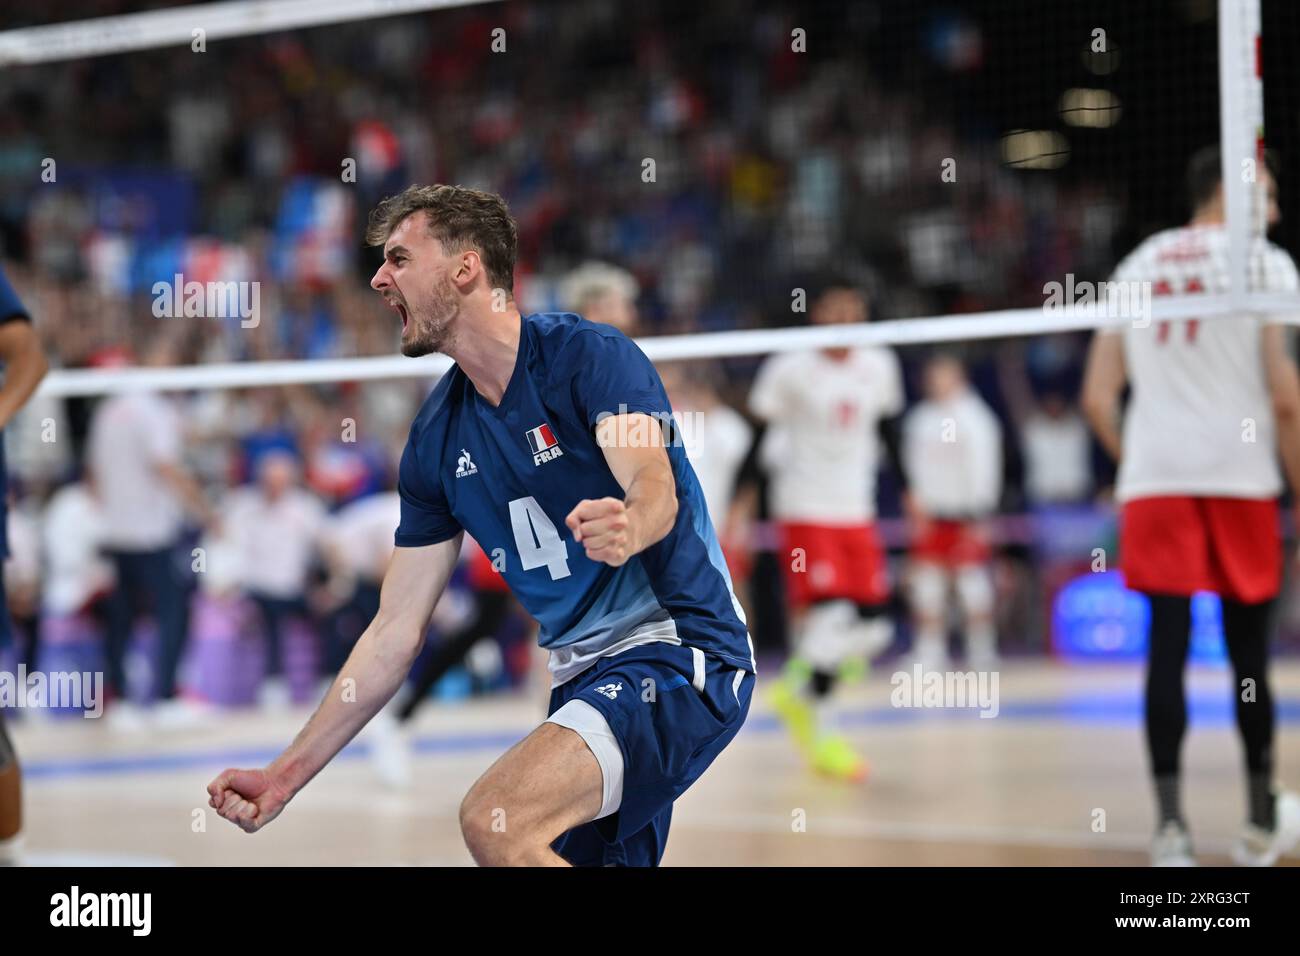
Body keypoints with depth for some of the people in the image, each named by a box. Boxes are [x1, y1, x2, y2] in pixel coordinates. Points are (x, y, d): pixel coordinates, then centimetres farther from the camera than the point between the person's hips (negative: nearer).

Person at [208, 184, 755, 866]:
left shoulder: (590, 356, -10)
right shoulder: (436, 438, 9)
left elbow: (656, 490, -27)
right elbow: (396, 632, 10)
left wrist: (626, 526, -52)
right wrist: (287, 775, 6)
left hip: (680, 644, -7)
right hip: (581, 675, 8)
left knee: (495, 819, -26)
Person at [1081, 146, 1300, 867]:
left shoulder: (1136, 267, 15)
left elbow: (1097, 398, 12)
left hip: (1154, 478, 3)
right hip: (1241, 480, -3)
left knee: (1167, 648, -3)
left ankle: (1170, 822, -14)